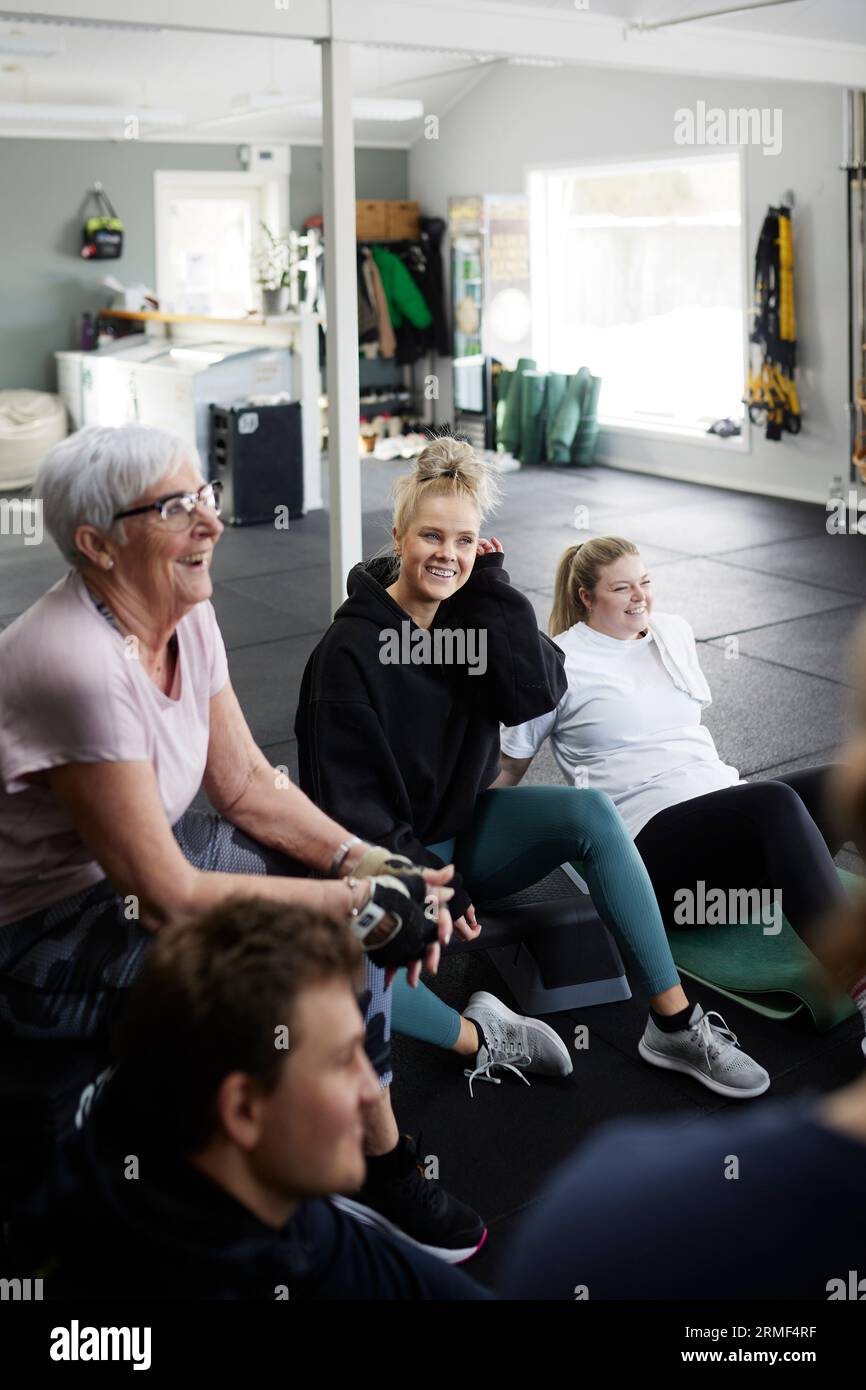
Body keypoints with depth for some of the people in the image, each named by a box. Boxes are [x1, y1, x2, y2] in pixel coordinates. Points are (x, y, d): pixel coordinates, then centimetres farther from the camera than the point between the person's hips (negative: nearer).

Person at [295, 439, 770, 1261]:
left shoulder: (474, 612, -1)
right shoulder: (350, 650, -16)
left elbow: (537, 695, -19)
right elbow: (345, 797, -16)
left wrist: (493, 589, -19)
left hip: (467, 827, 5)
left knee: (589, 812, -23)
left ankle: (674, 1024, -19)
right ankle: (482, 1037, -13)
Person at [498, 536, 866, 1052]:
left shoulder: (674, 632, 18)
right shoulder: (560, 664, 1)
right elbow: (509, 766, 8)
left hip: (725, 796, 7)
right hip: (650, 834, -6)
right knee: (776, 803, -36)